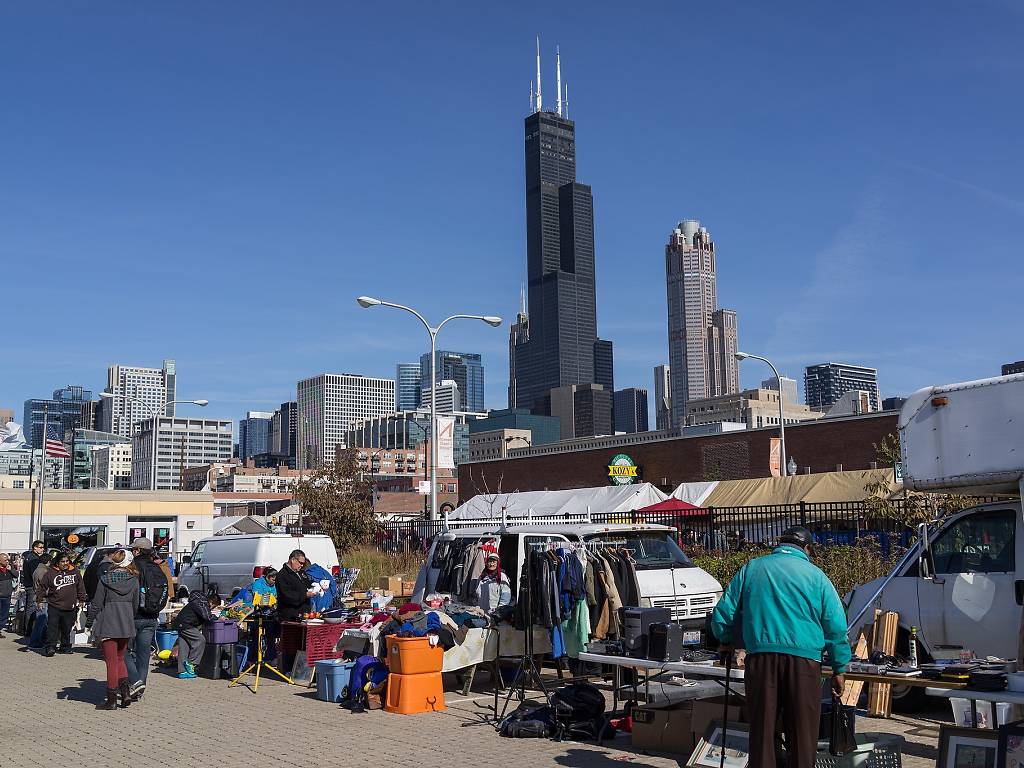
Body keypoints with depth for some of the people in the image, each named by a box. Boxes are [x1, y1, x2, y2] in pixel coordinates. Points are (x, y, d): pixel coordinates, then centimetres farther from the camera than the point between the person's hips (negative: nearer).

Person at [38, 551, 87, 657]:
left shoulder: (75, 572, 7)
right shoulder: (50, 573, 0)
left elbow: (80, 587, 15)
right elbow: (43, 587, 4)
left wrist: (81, 600, 14)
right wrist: (39, 598, -6)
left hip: (70, 607, 3)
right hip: (54, 606, -2)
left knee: (67, 629, 11)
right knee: (52, 627, -10)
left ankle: (65, 646, 23)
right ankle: (50, 647, -9)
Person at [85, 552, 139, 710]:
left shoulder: (104, 580, -6)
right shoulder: (133, 581, 2)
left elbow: (96, 605, -5)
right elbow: (135, 605, 7)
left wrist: (88, 624, 4)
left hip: (108, 626, -3)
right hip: (126, 626, 3)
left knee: (112, 662, 2)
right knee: (120, 659, 19)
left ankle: (112, 700, 7)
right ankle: (125, 692, 7)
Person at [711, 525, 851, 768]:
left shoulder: (751, 569, 12)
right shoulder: (816, 576, 8)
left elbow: (723, 613, 12)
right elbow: (836, 627, 5)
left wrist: (727, 641, 30)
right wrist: (839, 669, 13)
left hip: (760, 658, 1)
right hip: (804, 659, -1)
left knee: (762, 729, 9)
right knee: (802, 733, 8)